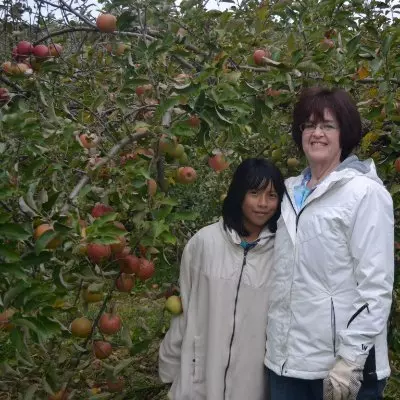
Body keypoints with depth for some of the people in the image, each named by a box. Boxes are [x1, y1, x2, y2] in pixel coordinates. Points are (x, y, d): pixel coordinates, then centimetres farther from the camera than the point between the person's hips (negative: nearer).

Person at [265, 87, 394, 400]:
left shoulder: (365, 193, -9)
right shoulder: (291, 192, 10)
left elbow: (376, 287, -13)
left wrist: (351, 360, -16)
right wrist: (278, 350, 12)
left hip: (340, 362, -6)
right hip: (286, 360, 6)